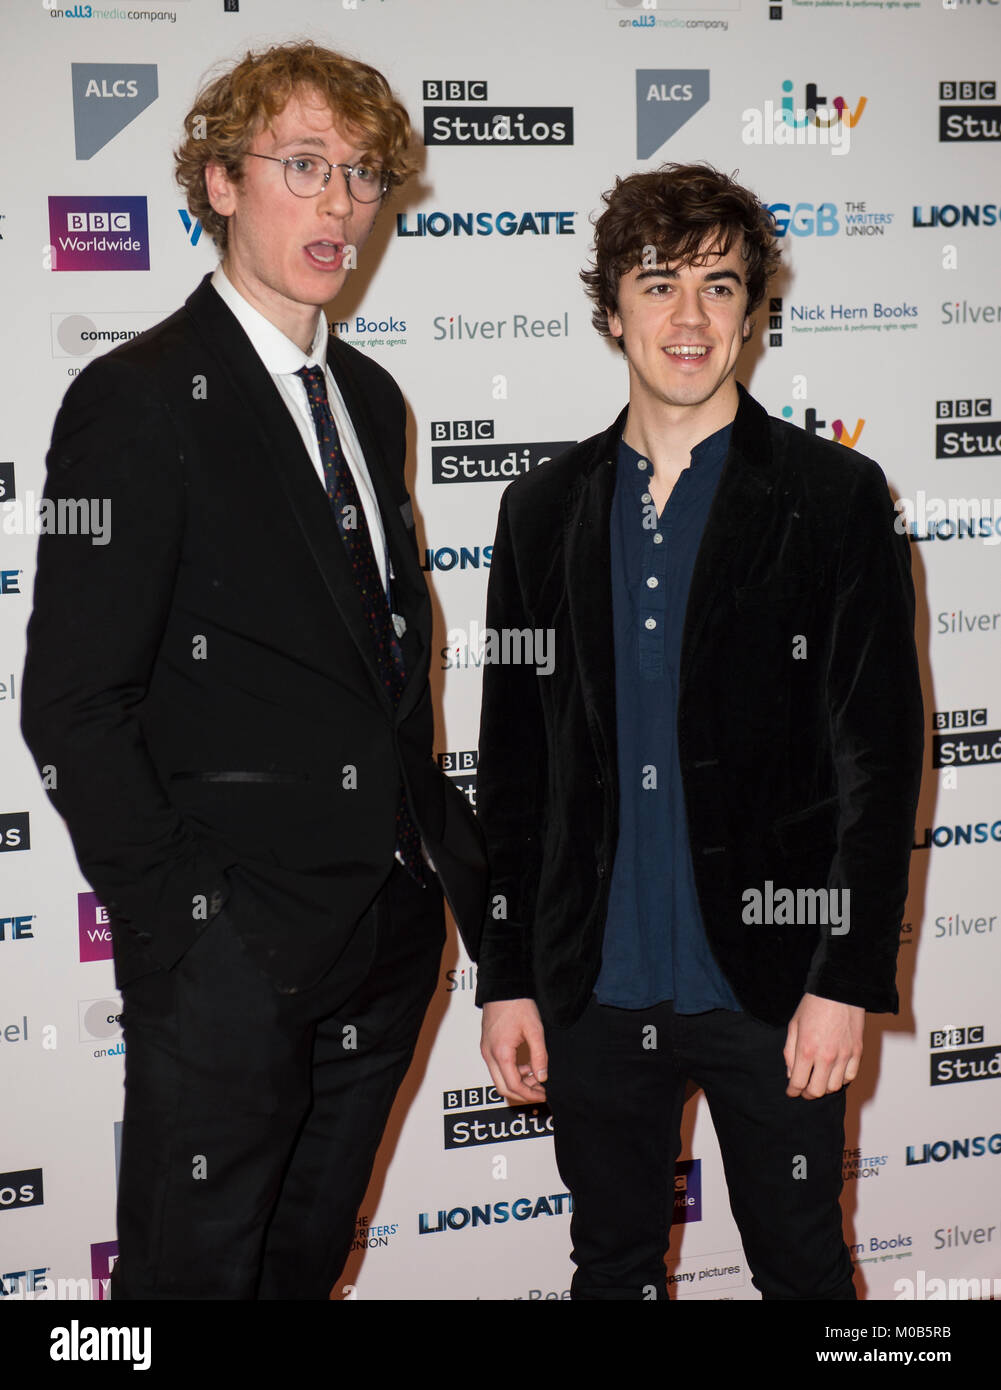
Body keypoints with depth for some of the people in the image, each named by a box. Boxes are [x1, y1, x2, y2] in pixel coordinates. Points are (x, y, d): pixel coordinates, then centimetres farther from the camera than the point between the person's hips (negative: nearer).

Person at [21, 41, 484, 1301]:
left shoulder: (369, 400, 12)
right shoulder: (138, 403, -11)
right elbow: (74, 709, -14)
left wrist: (450, 850, 10)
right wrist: (180, 933, -16)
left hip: (385, 947, 7)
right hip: (232, 958, -7)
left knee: (310, 1262, 20)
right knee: (197, 1268, 7)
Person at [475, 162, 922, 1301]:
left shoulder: (834, 498, -3)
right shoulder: (545, 508, 6)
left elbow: (879, 756, -6)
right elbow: (511, 766, 8)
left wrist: (846, 980, -11)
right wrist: (507, 977, 5)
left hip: (771, 986, -2)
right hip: (594, 990, 3)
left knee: (802, 1267, 12)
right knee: (612, 1268, 16)